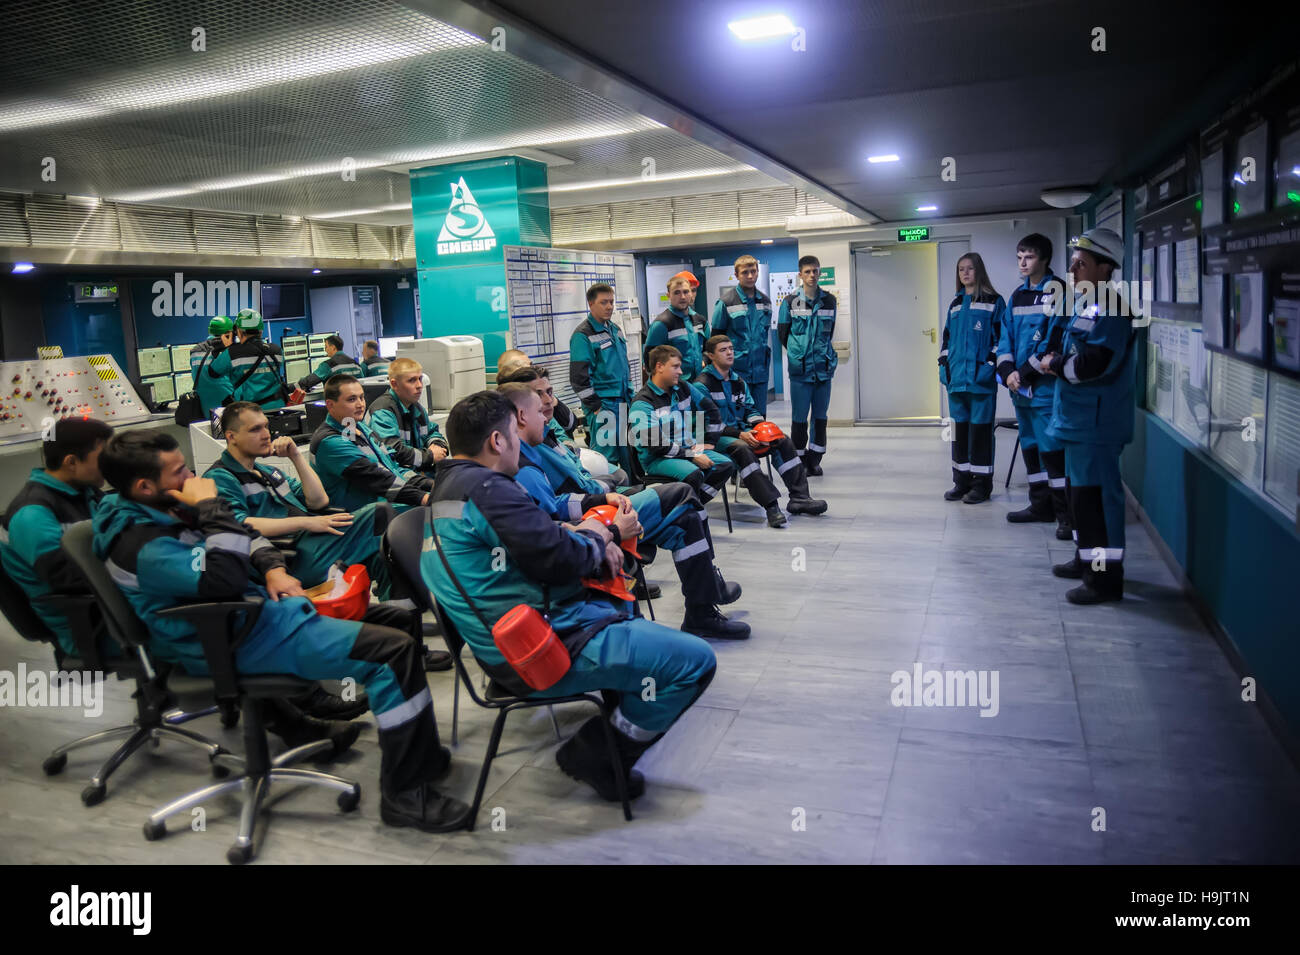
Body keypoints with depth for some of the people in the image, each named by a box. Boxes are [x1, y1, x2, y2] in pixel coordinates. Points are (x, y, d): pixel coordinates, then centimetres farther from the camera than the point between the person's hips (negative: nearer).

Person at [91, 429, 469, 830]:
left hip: (255, 603, 11)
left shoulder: (165, 509, 8)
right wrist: (211, 506, -26)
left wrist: (273, 568, -1)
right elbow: (225, 579, -34)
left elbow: (247, 534, 17)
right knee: (394, 651, -21)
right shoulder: (142, 546, -22)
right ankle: (407, 793, -14)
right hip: (245, 638, -11)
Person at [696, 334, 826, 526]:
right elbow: (708, 424, -15)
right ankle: (771, 506, -43)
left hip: (741, 432, 8)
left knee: (783, 441, -10)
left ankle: (799, 497, -13)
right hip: (717, 438, -8)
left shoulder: (739, 382, 19)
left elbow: (749, 410, 19)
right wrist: (740, 434, -22)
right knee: (742, 449, -38)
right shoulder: (703, 384, -7)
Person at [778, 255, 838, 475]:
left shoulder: (829, 300, 8)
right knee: (799, 417, -1)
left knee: (820, 416, 7)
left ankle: (814, 459, 18)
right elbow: (782, 333, 7)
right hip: (800, 368, -3)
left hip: (824, 367, 3)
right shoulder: (790, 302, -1)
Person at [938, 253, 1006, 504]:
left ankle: (982, 483, 5)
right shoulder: (955, 304, 17)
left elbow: (1001, 337, -5)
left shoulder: (993, 301, 0)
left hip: (981, 379, -5)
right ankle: (962, 480, 17)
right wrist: (944, 365, 10)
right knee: (960, 427, 9)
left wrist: (992, 366, -13)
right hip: (956, 378, 6)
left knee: (980, 428, -2)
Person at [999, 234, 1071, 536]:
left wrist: (1026, 373, -15)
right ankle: (1041, 506, 26)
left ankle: (1065, 513, -1)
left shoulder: (1057, 291, -7)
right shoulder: (1018, 295, 15)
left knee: (1051, 447, -8)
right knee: (1030, 445, 14)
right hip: (1019, 386, 8)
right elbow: (1006, 336, 12)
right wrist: (1008, 372, -3)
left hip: (1045, 385, -8)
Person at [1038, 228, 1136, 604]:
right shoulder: (1080, 305, 16)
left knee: (1094, 494, -9)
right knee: (1078, 489, 19)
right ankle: (1087, 558, 33)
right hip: (1078, 416, 11)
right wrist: (1047, 358, 0)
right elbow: (1056, 342, 23)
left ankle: (1105, 576, -3)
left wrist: (1056, 366, -12)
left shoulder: (1109, 311, -16)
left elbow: (1096, 363, -28)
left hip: (1096, 421, -11)